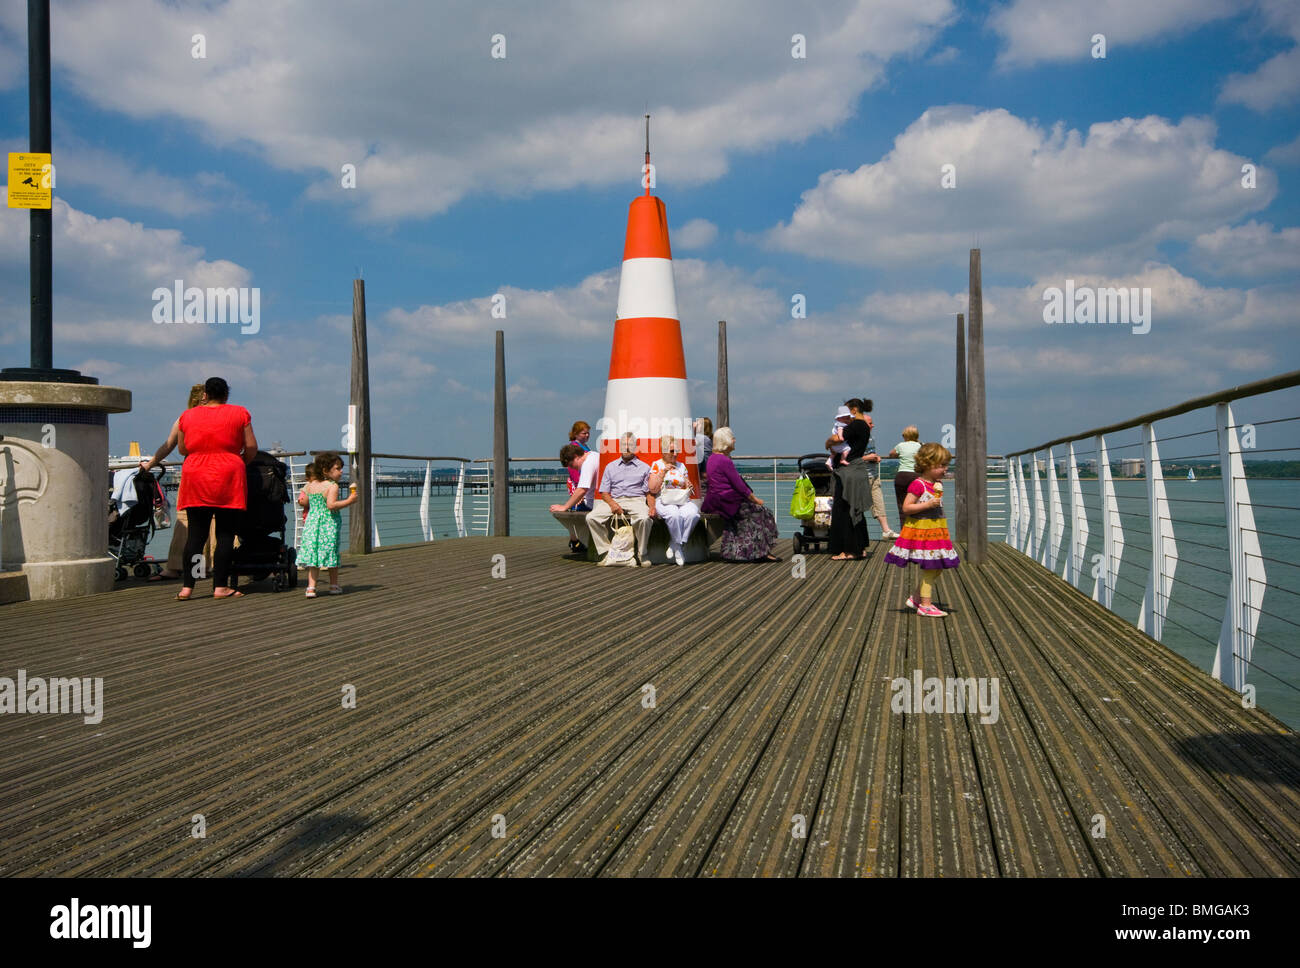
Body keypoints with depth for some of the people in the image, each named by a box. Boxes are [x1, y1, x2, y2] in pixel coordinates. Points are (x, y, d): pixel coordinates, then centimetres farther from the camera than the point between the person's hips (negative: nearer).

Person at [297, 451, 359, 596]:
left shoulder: (311, 485, 8)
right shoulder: (332, 486, -13)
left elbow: (304, 502, 14)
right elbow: (331, 505, -24)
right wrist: (348, 501, -18)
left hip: (312, 522, 5)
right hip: (329, 525, -5)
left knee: (313, 554, 4)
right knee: (331, 553, 8)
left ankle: (311, 586, -5)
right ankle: (334, 585, 18)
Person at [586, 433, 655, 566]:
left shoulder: (644, 467, 15)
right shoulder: (611, 467, 20)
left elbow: (650, 492, 10)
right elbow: (603, 492, 14)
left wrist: (652, 506, -12)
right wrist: (612, 503, -8)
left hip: (636, 500, -2)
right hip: (614, 500, 3)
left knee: (644, 519, -37)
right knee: (591, 517, -24)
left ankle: (642, 553, -15)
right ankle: (606, 551, -13)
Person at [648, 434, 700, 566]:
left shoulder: (681, 466, 20)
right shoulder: (656, 465, 8)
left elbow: (688, 490, 22)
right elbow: (653, 489, -4)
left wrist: (689, 487, -2)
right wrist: (663, 472, -10)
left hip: (683, 500, 4)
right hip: (663, 501, -4)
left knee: (693, 513, -32)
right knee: (674, 514, -39)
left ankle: (673, 545, -18)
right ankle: (678, 547, -17)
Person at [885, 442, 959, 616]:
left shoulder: (938, 483, 10)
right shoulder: (917, 485, -16)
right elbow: (906, 507, -19)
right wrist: (927, 505, -26)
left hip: (936, 530, 8)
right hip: (921, 530, -8)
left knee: (938, 567, 10)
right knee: (930, 568, -5)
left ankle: (916, 598, 22)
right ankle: (925, 605, 5)